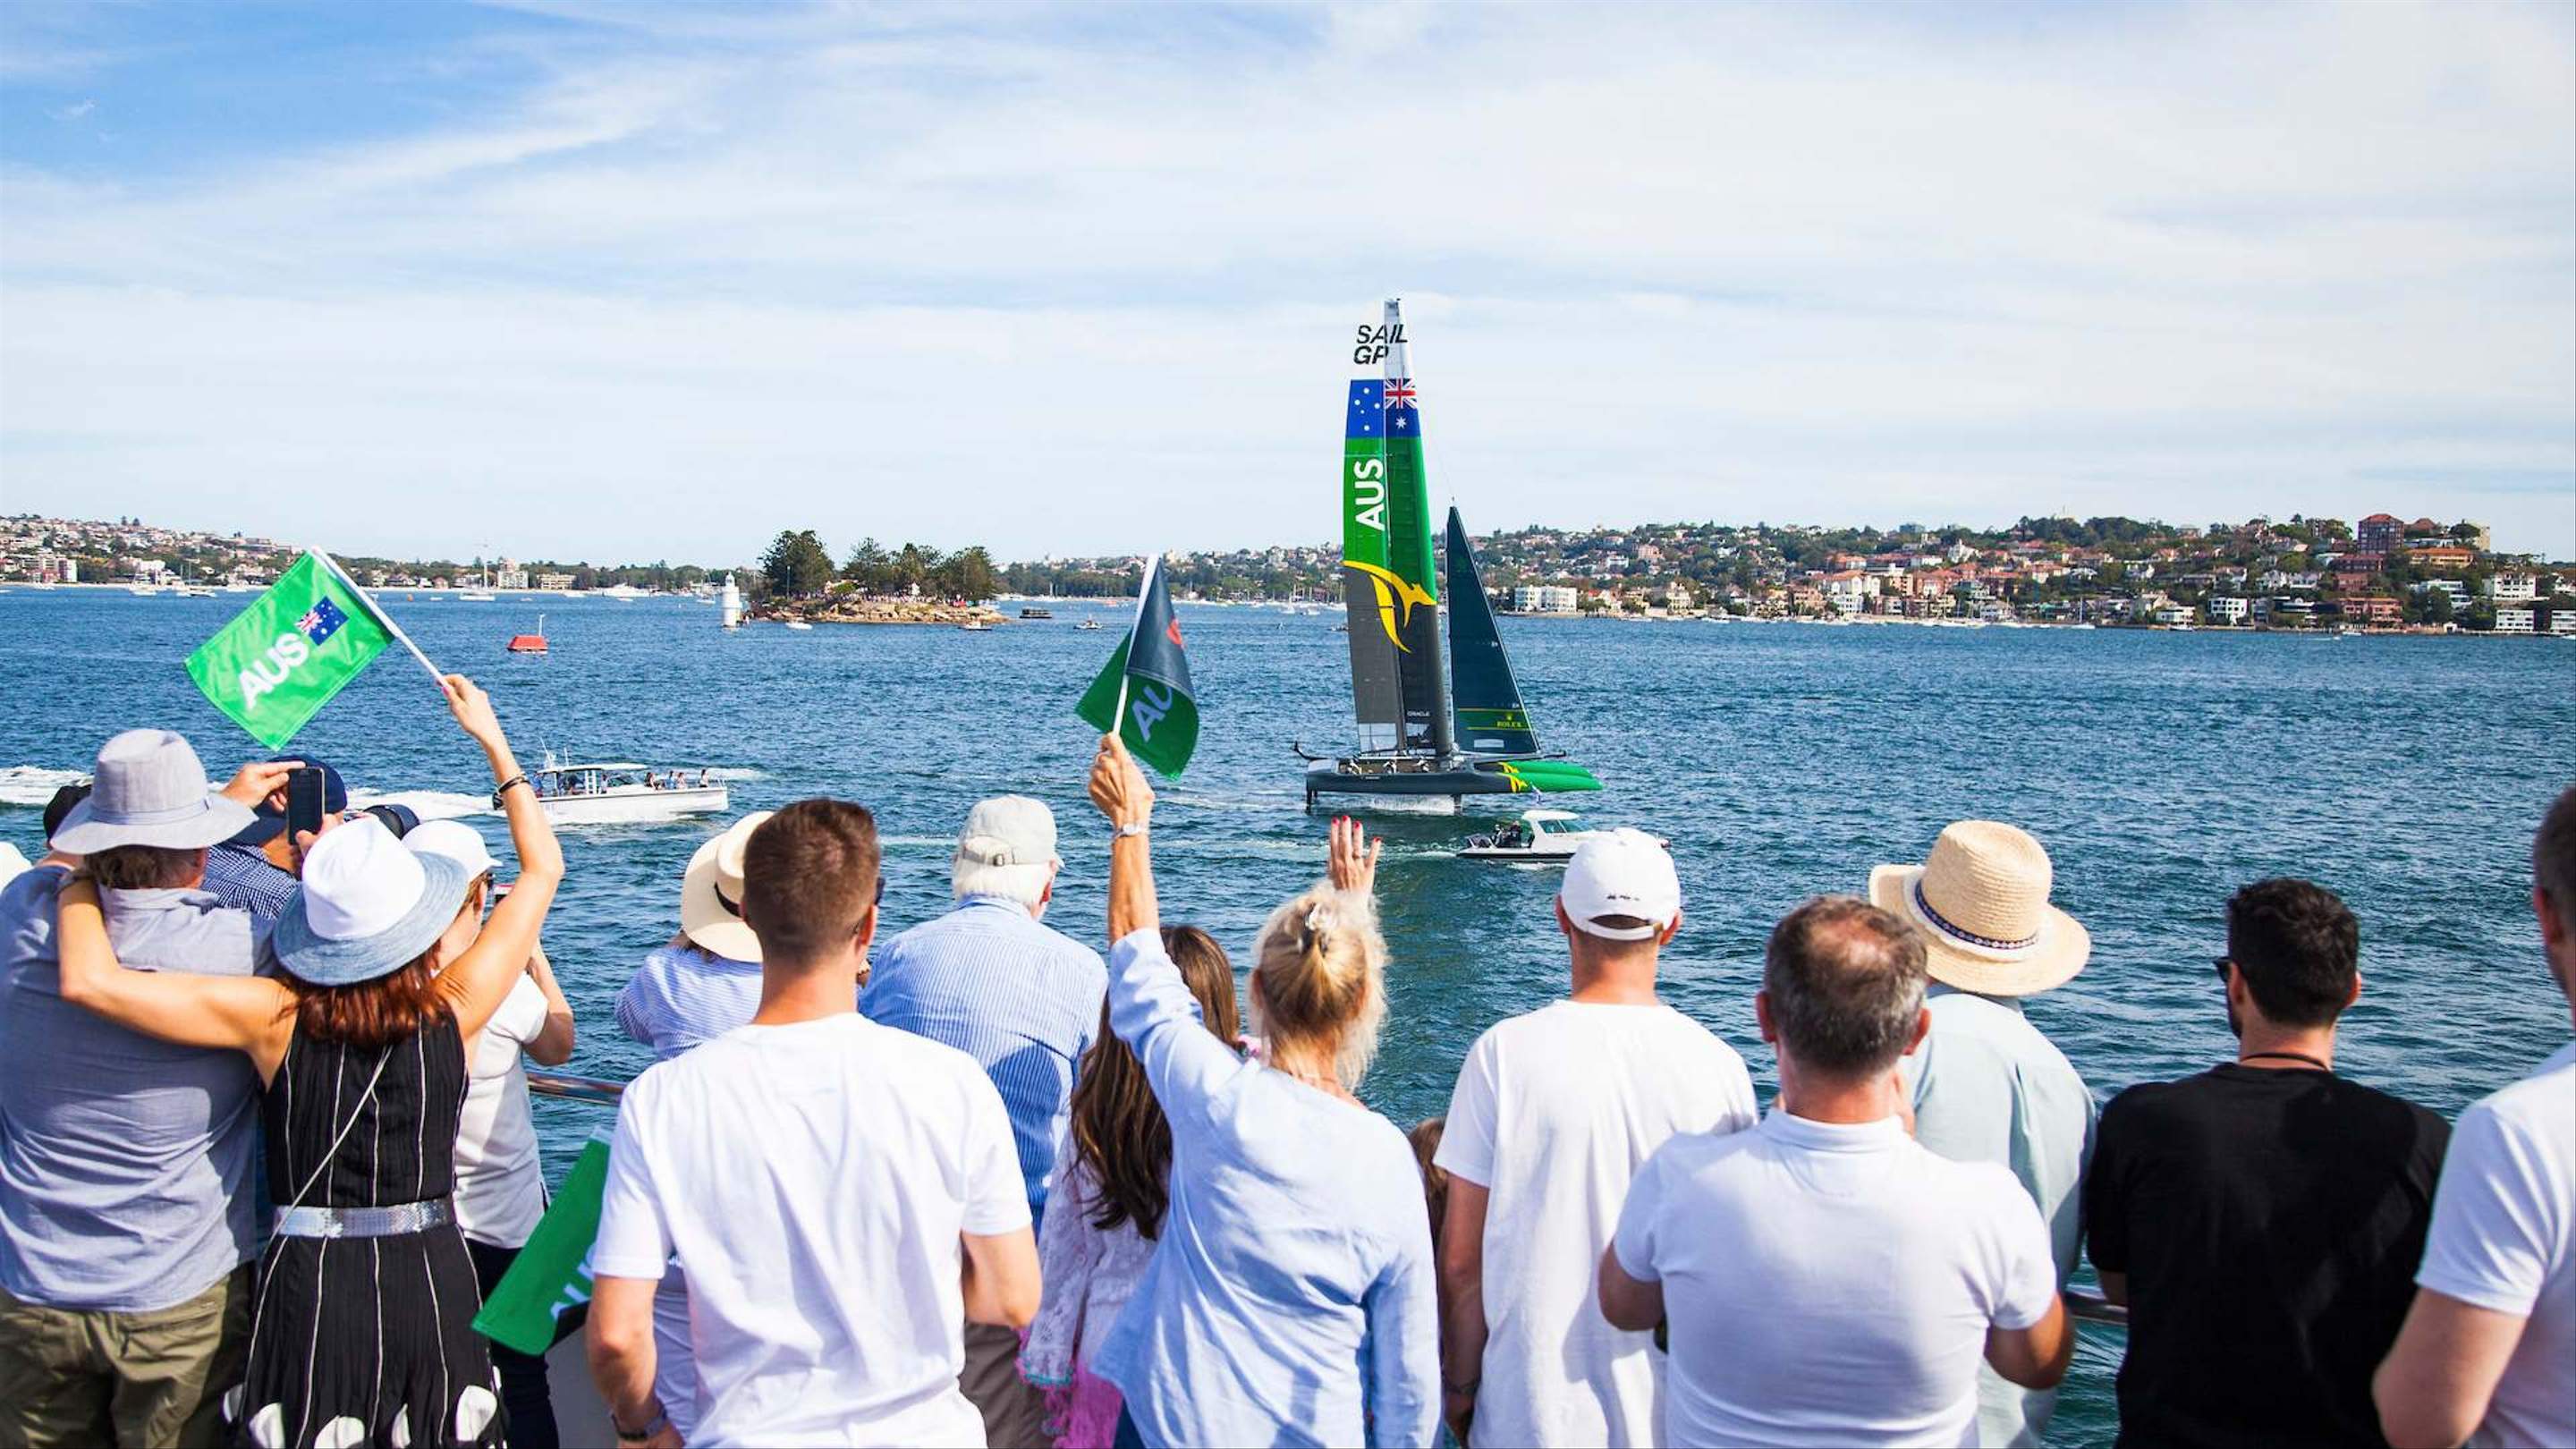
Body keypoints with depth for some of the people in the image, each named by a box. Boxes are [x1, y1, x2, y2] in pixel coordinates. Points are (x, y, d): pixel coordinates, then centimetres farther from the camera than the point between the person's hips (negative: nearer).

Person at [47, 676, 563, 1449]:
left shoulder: (276, 1016, -13)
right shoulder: (456, 1008, -9)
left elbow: (89, 980, -18)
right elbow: (543, 865, 4)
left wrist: (78, 871, 0)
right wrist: (492, 739, 13)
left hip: (308, 1291, -1)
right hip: (433, 1285, 1)